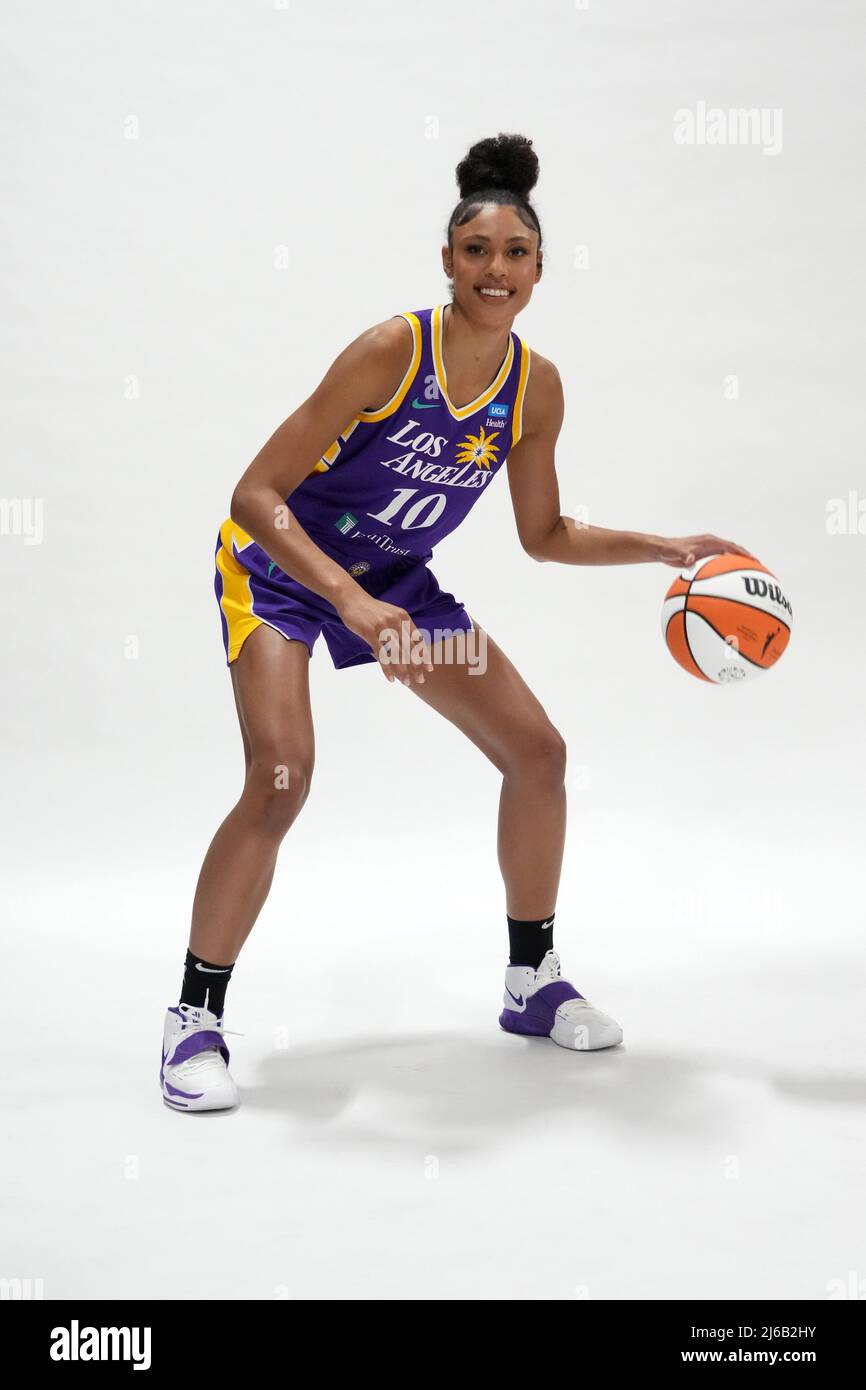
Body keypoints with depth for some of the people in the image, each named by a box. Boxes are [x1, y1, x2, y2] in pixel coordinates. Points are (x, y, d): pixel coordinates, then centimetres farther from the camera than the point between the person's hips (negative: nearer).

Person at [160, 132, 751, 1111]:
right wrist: (351, 602, -38)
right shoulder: (391, 350, -26)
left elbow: (544, 535, 6)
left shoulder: (536, 387, -8)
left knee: (538, 753, 2)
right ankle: (195, 1019, -8)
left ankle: (532, 981, 21)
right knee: (281, 777, -26)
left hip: (395, 579, 6)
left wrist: (666, 549, -3)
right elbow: (255, 494, -27)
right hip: (280, 565, -6)